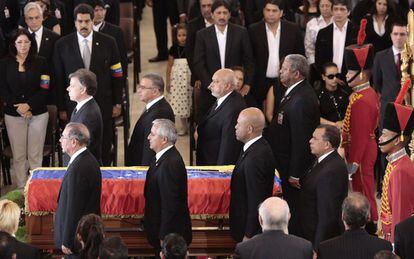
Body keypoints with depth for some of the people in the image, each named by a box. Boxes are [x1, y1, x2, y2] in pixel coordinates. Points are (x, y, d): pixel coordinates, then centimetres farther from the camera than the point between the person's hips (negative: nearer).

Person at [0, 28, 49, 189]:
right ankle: (20, 189, 5)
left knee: (35, 155, -1)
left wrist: (28, 105, -13)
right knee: (18, 155, 0)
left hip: (37, 114, -1)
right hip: (13, 114, 1)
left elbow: (44, 89, -1)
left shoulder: (40, 63, 3)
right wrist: (18, 108, -10)